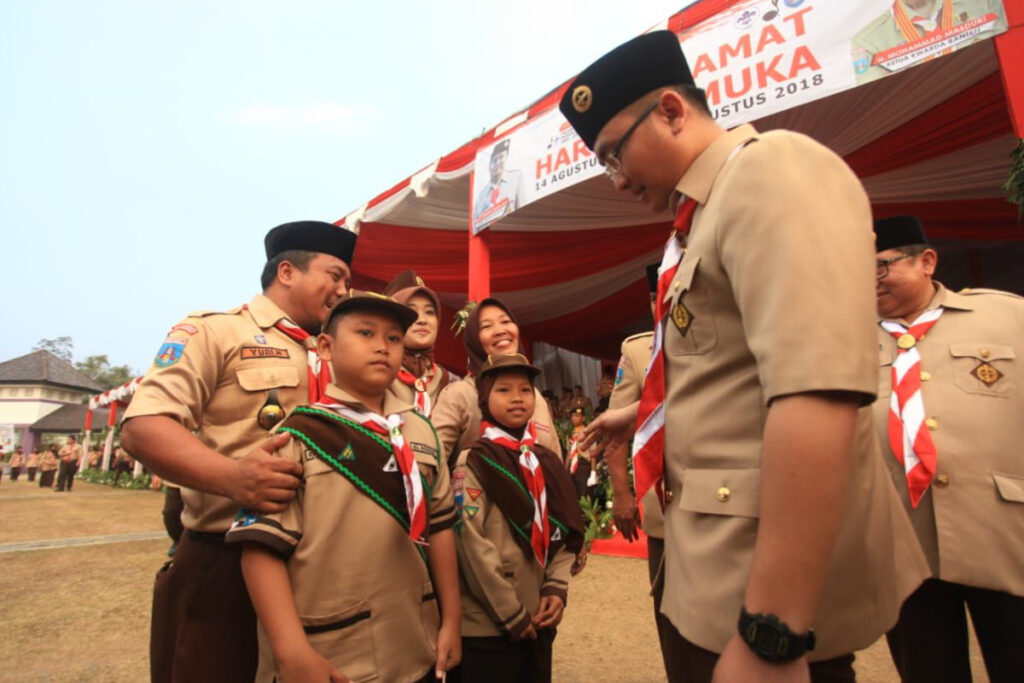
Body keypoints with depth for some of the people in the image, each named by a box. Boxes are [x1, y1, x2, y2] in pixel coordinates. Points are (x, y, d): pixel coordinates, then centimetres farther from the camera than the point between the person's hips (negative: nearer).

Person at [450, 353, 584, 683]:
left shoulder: (547, 462, 6)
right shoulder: (474, 462, -11)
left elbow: (563, 532, 8)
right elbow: (471, 542, -16)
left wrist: (556, 588, -5)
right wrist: (510, 613, -14)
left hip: (538, 620, 6)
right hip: (487, 624, -5)